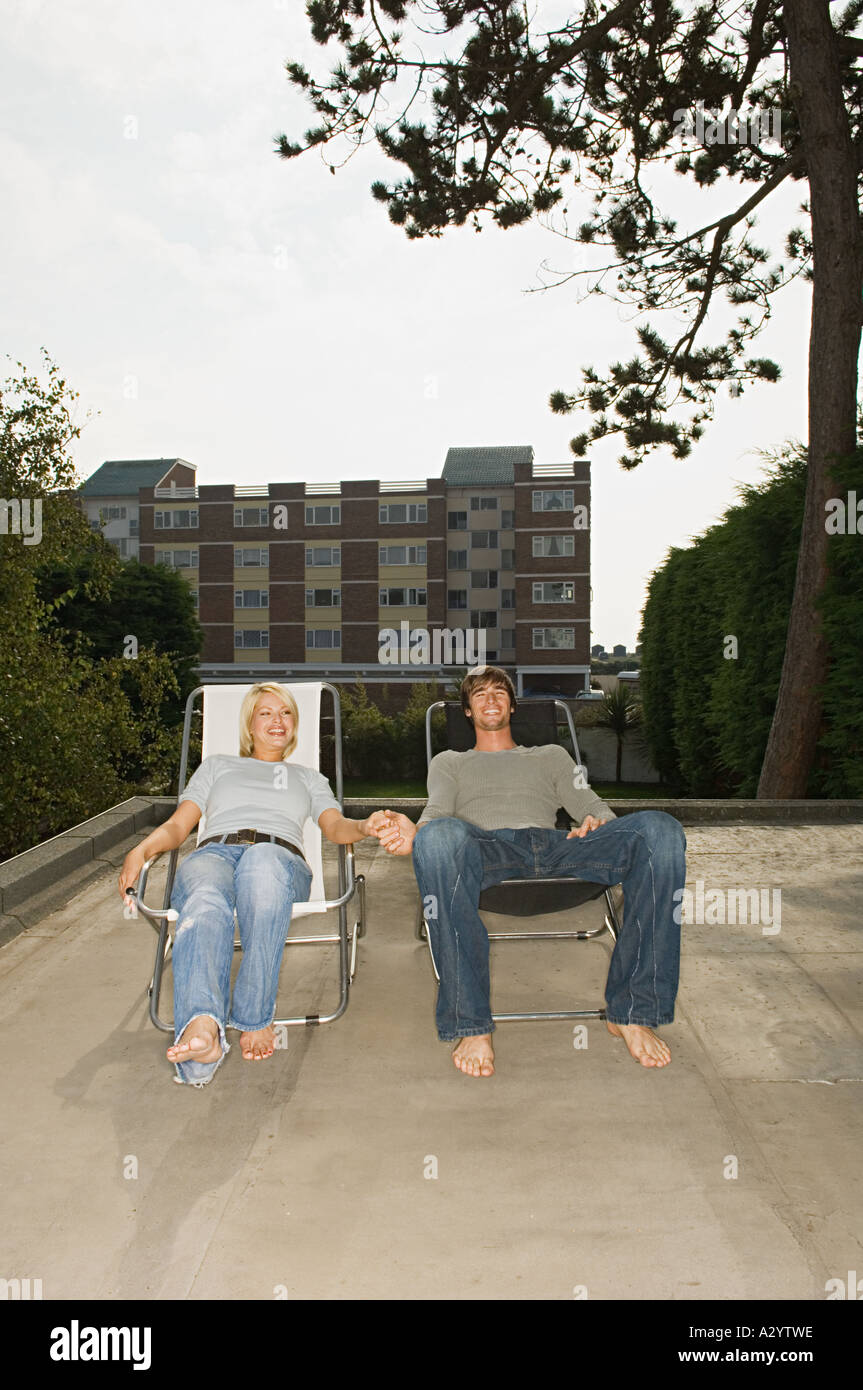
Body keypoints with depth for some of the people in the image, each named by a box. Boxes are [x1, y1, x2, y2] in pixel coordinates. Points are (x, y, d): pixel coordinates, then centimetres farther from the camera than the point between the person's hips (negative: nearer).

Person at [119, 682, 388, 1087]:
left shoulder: (309, 778, 35)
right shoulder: (217, 765, 35)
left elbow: (335, 827, 16)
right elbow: (177, 826, 24)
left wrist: (365, 826, -10)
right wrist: (140, 850, 1)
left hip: (280, 855, -1)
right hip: (214, 852, 1)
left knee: (261, 863, -42)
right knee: (206, 901, -39)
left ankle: (254, 1017, -39)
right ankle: (202, 1026, -62)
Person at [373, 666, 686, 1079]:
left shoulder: (551, 755, 38)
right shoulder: (448, 762, 34)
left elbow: (590, 804, 24)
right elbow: (437, 813, 13)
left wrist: (598, 822, -3)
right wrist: (413, 834, -13)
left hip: (553, 844, 2)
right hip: (486, 846, -1)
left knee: (659, 829, -28)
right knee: (439, 837, -41)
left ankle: (631, 1012, -25)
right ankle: (470, 1026, -35)